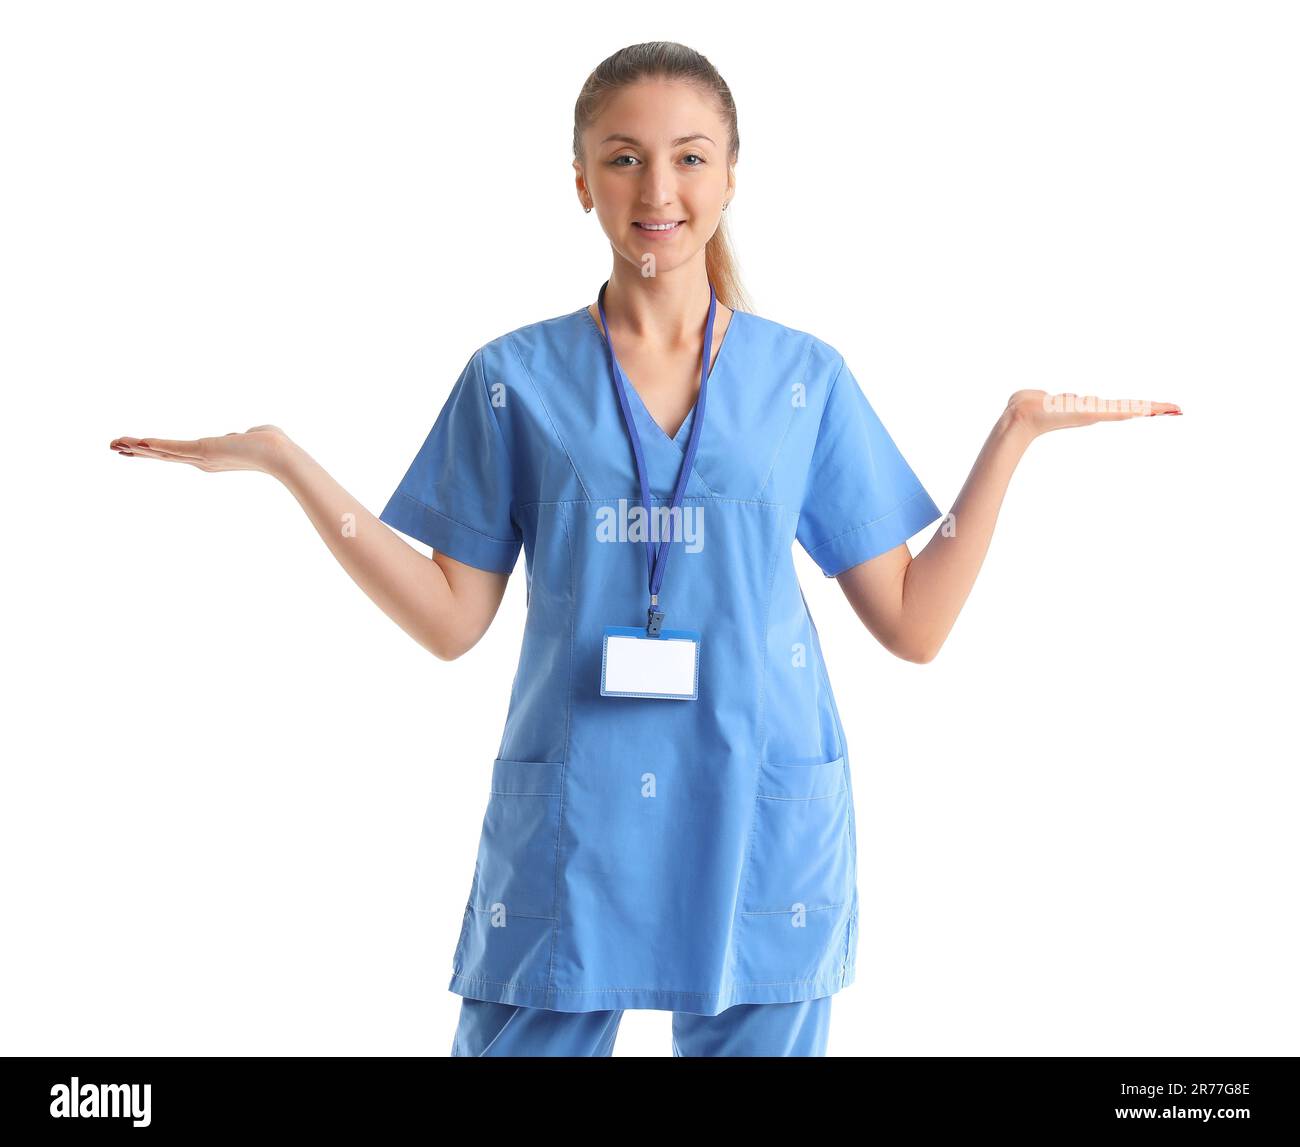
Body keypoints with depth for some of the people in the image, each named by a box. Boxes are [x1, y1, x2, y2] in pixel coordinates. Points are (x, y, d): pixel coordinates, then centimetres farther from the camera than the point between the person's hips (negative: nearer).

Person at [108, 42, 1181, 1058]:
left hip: (762, 826, 1)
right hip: (570, 827, 0)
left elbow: (914, 624, 5)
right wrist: (288, 462, -1)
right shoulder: (516, 381, 4)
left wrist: (1012, 435, -1)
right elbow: (453, 618, 5)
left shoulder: (805, 379, 5)